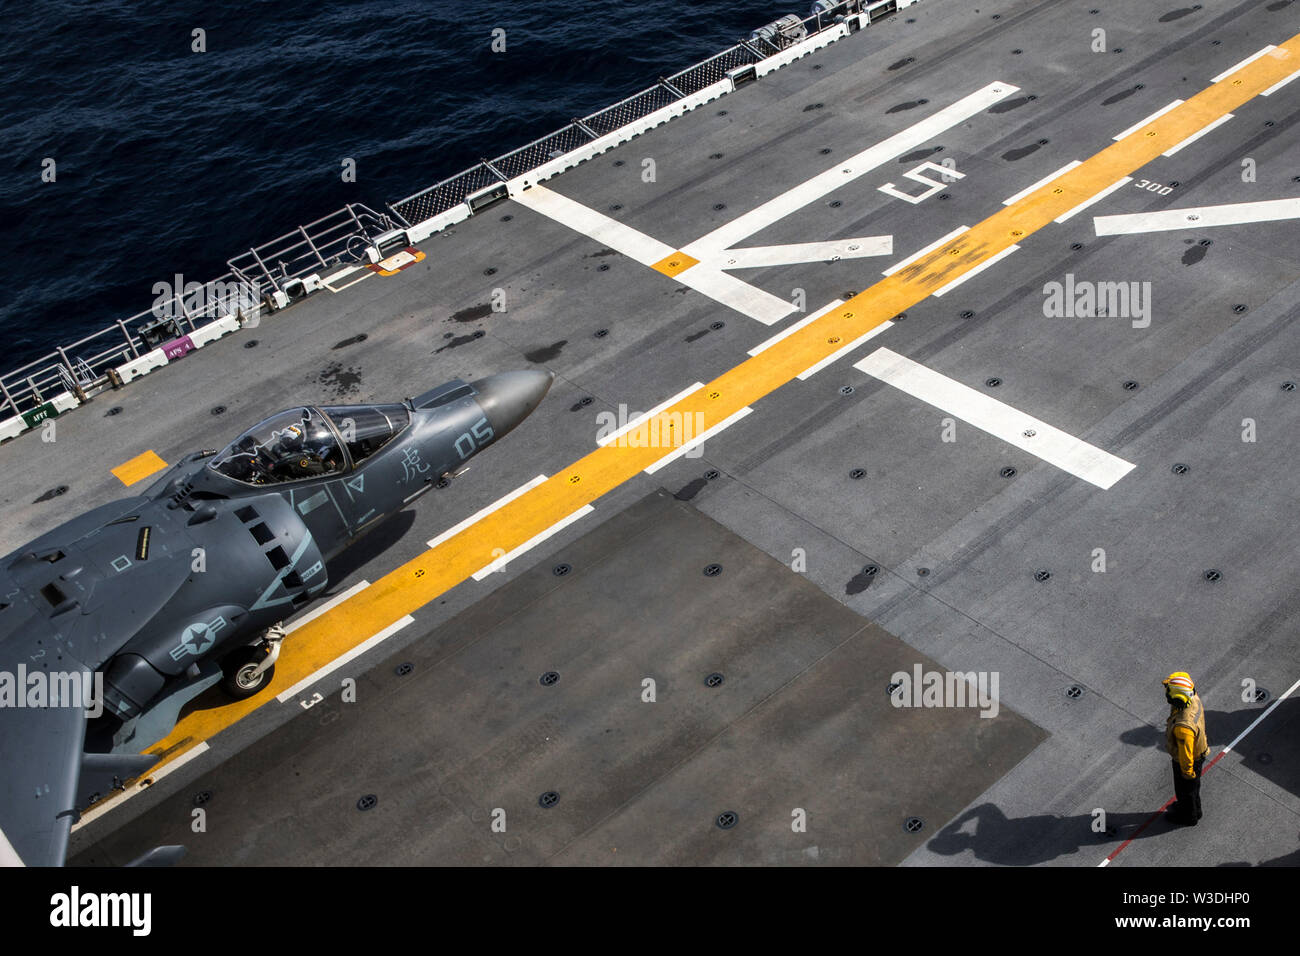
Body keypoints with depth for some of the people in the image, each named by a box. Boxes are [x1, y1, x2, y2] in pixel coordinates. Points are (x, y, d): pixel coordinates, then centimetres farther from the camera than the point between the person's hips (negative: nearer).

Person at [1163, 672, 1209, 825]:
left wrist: (1187, 771, -14)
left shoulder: (1183, 726, -47)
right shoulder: (1194, 699, -23)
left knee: (1186, 788, 23)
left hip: (1188, 760, -7)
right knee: (1193, 785, 33)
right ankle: (1192, 807, 60)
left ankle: (1189, 816, 50)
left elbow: (1186, 753, -31)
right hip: (1199, 750, 7)